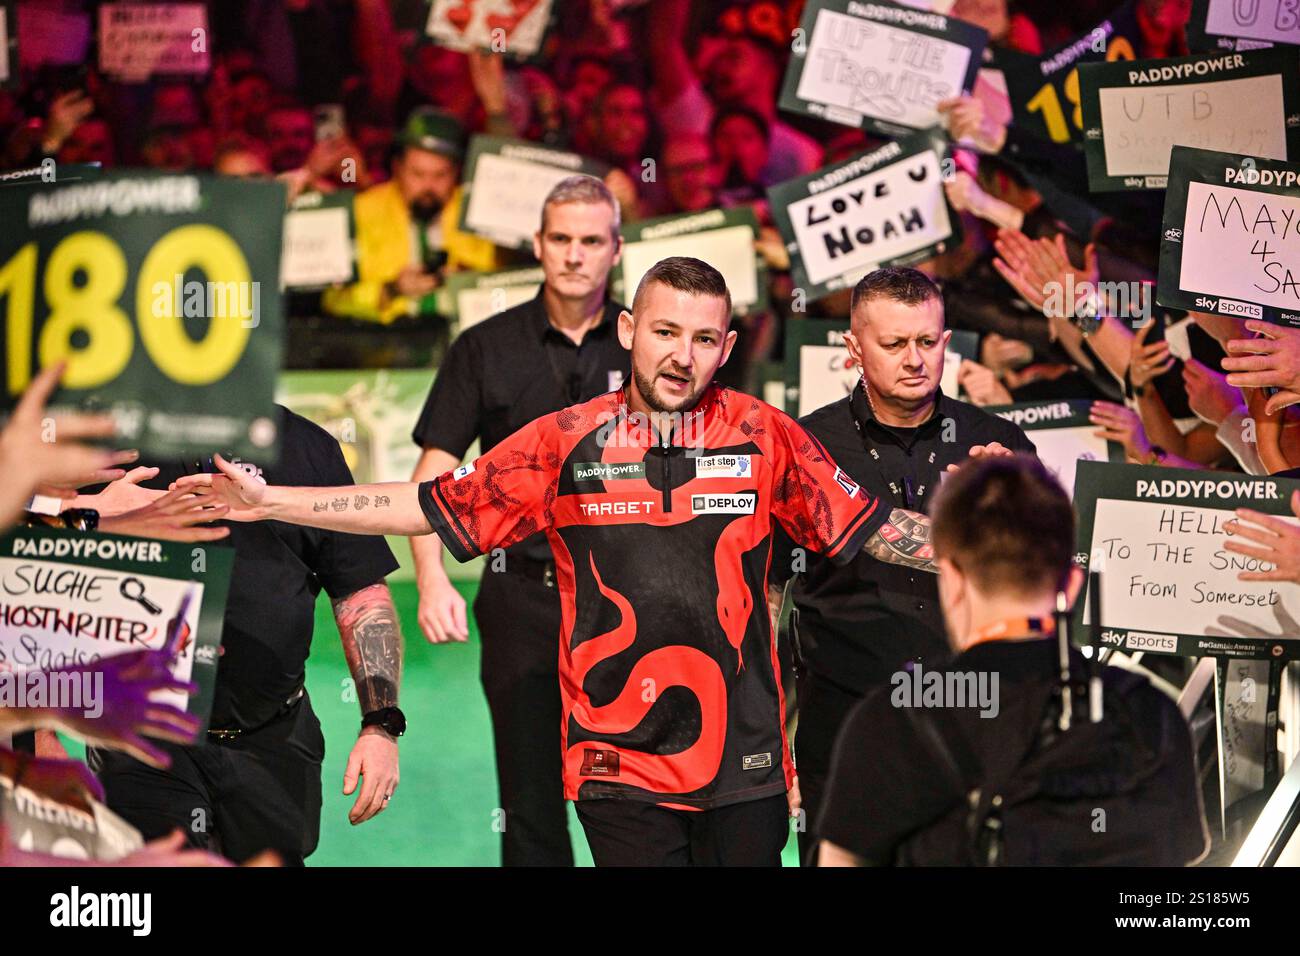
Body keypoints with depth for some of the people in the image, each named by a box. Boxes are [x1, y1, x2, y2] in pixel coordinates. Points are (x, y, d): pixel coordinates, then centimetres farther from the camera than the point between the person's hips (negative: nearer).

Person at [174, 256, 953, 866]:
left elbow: (872, 529, 10)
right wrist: (269, 501, 3)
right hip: (620, 763, -1)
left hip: (744, 767, 1)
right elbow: (430, 507, 6)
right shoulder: (566, 444, 2)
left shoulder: (766, 437, 3)